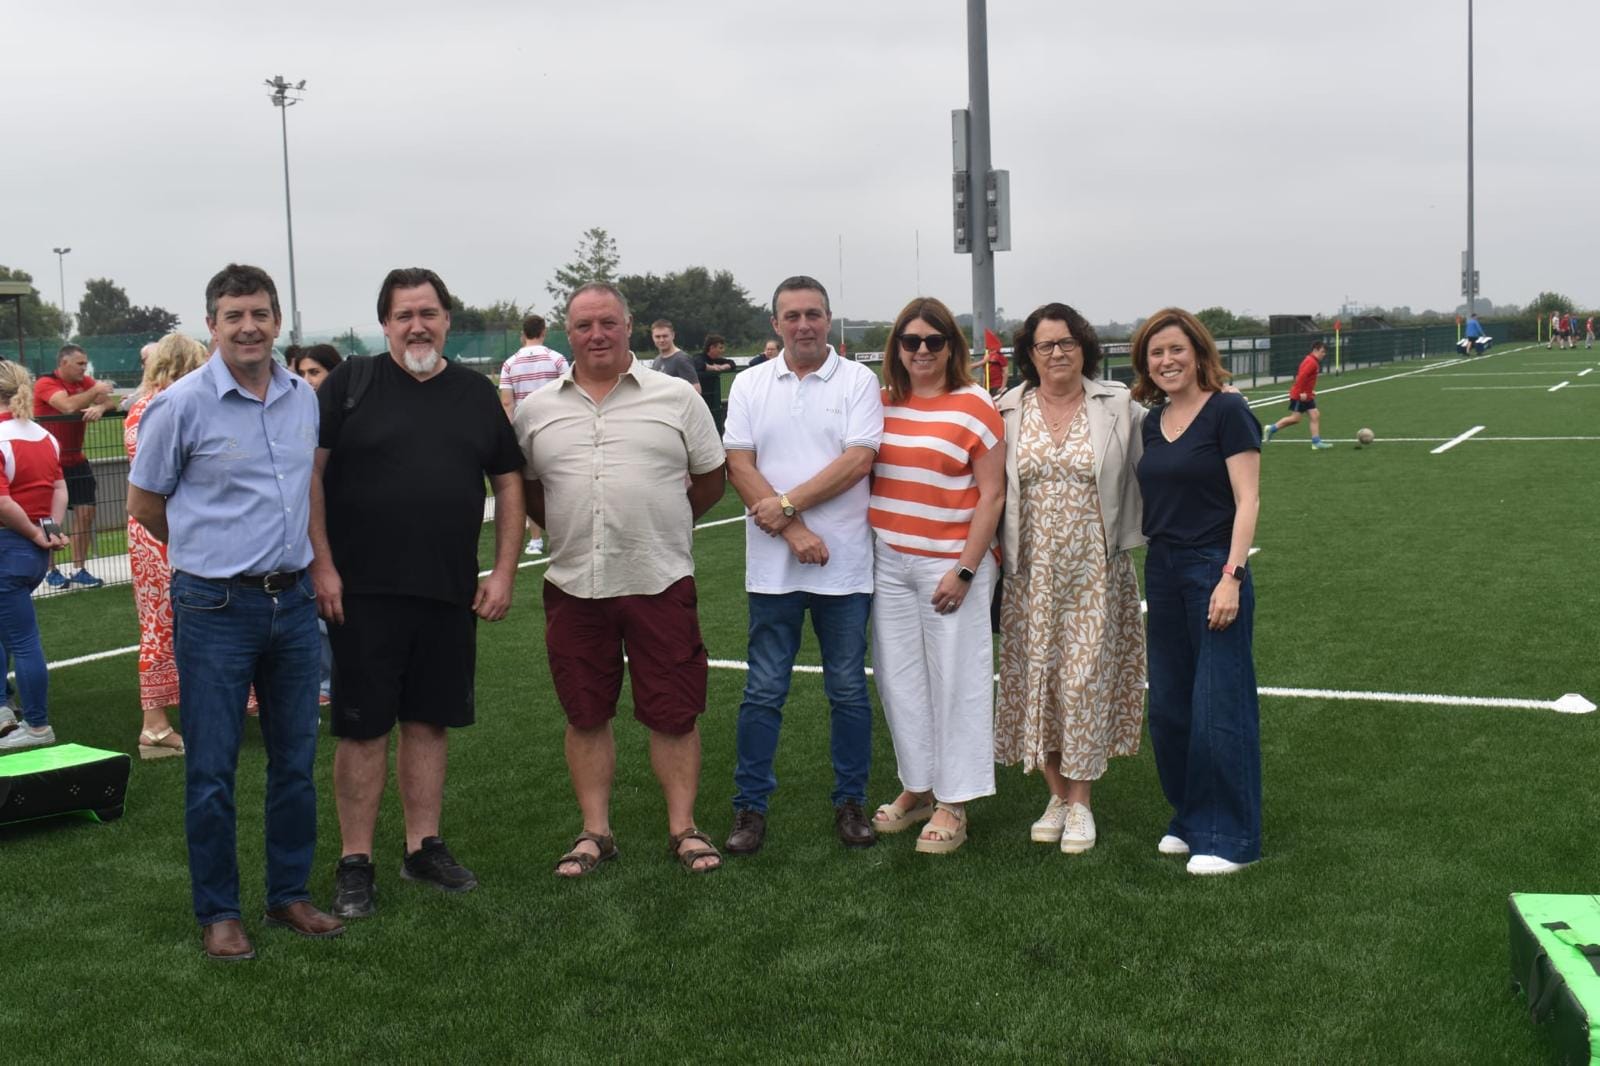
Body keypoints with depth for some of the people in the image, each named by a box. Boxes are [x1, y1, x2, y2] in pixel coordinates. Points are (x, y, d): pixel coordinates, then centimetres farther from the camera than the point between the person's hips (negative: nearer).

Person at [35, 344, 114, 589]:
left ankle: (79, 570, 12)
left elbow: (110, 401, -3)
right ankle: (51, 571, 14)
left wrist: (100, 407, -25)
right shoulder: (46, 383, -15)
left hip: (76, 461, 6)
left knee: (85, 512, 4)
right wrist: (95, 391, -21)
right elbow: (69, 405, -31)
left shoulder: (85, 382, 5)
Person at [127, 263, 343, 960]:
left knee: (296, 759, 12)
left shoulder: (304, 399, 7)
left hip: (292, 601, 5)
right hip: (215, 608, -5)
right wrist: (214, 555, 10)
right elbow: (144, 502, 1)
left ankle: (290, 895, 26)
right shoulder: (181, 405, -9)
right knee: (211, 769, 2)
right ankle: (218, 913, 15)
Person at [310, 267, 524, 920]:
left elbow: (508, 482, 13)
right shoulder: (351, 384, 0)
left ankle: (423, 847, 22)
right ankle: (355, 864, 10)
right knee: (363, 727, 1)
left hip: (451, 594, 3)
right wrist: (322, 566, -10)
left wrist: (504, 571, 5)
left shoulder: (477, 394, 10)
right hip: (363, 591, -3)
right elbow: (309, 472, -4)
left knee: (430, 721, 10)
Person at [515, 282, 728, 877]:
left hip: (660, 582, -2)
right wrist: (572, 531, 9)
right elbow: (523, 488, 16)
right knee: (585, 715, 10)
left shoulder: (676, 398, 2)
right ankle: (595, 832, 21)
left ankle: (683, 828, 16)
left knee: (674, 713, 3)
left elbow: (711, 478, 9)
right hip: (574, 584, 2)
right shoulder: (536, 410, 7)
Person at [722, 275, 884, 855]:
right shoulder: (750, 385, 7)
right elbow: (739, 466, -2)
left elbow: (857, 461, -9)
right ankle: (750, 807, 14)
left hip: (845, 564, -1)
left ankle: (850, 802, 20)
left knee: (849, 690, 7)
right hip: (773, 566, 1)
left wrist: (788, 504, -12)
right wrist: (795, 532, -11)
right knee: (763, 691, 5)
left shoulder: (858, 381, 1)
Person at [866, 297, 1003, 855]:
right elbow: (864, 476, 15)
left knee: (955, 680, 1)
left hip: (950, 563, -5)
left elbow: (991, 495, -7)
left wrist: (965, 570, -12)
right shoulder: (882, 404, 9)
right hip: (888, 561, 5)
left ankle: (952, 804, 10)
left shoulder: (974, 406, -5)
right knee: (900, 677, 9)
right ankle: (916, 787, 24)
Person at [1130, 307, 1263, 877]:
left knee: (1219, 708, -3)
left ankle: (1228, 836, 7)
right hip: (1162, 572, 7)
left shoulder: (1227, 412, -7)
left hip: (1214, 569, -7)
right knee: (1168, 707, 10)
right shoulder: (1153, 422, 12)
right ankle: (1189, 818, 25)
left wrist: (1231, 575, -19)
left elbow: (1247, 499, -12)